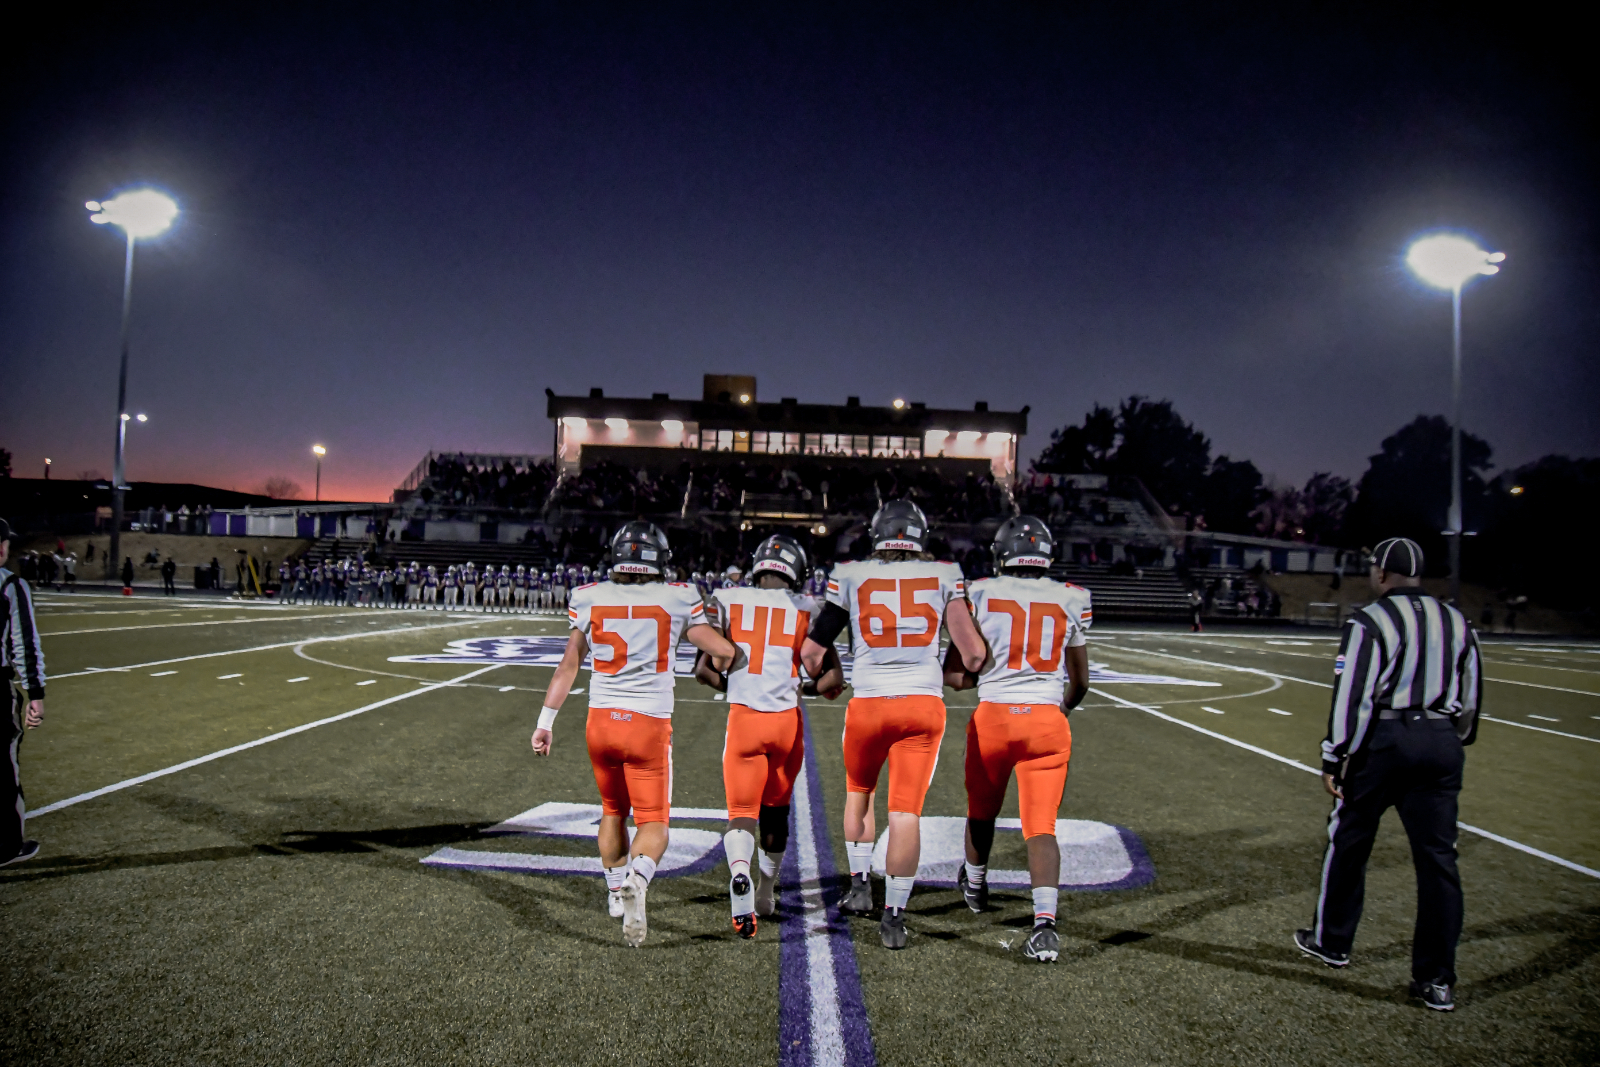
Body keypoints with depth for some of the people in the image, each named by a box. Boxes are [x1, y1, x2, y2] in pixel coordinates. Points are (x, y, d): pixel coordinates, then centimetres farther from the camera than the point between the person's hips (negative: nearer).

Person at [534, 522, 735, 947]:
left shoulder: (591, 599, 4)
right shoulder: (676, 600, -2)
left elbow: (569, 663, 2)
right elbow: (724, 651, -3)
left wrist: (546, 721, 7)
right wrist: (716, 666, 20)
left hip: (601, 721, 3)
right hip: (649, 724, -3)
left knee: (613, 811, 25)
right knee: (653, 825, 4)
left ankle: (616, 891, 38)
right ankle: (637, 877, -25)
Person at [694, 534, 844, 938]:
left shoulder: (729, 601, 4)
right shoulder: (807, 610, 3)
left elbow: (703, 669, 4)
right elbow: (833, 679, -2)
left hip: (743, 718, -1)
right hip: (787, 721, 1)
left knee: (742, 810, 4)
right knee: (776, 810, 20)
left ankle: (739, 872, -26)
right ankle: (765, 895, 34)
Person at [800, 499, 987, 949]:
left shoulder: (850, 576, 5)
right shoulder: (944, 575, 6)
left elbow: (811, 650, 8)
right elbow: (973, 654, 3)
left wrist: (821, 679, 29)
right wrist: (970, 666, 26)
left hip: (869, 704, 0)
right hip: (924, 704, 0)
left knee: (859, 790, 25)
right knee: (906, 809, 4)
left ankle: (860, 885, 26)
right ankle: (894, 915, 4)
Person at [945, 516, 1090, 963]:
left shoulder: (979, 594, -1)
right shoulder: (1070, 600, 4)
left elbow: (955, 675, -1)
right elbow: (1080, 681, 14)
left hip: (993, 716, 0)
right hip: (1047, 721, 0)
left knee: (982, 811, 23)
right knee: (1041, 826, 2)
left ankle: (975, 885, 47)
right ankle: (1045, 922, -15)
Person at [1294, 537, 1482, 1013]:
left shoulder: (1370, 621, -9)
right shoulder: (1457, 622, 10)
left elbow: (1352, 696, -14)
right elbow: (1471, 694, 16)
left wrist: (1334, 760, -10)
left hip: (1383, 740, -5)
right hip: (1442, 742, 5)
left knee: (1348, 843, 12)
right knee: (1437, 857, 6)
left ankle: (1331, 941, 27)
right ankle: (1437, 980, 9)